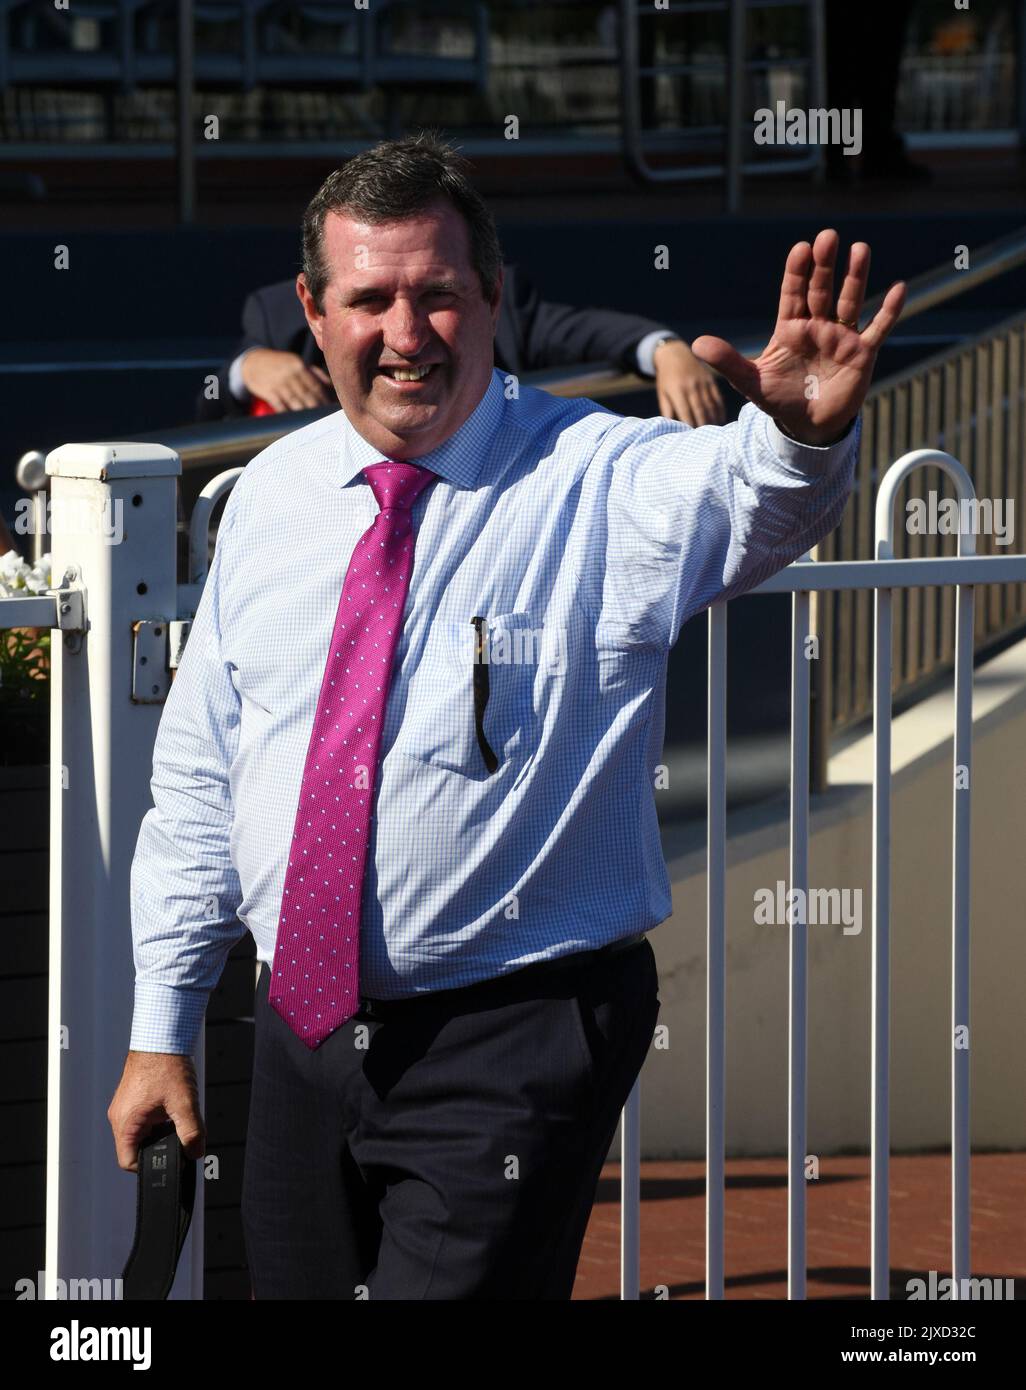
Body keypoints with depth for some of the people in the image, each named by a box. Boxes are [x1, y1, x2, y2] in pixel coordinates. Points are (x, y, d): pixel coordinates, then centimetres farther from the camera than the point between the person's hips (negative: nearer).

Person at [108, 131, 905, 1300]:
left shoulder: (598, 481, -7)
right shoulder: (270, 496, 7)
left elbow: (755, 502, -31)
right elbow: (197, 777, 13)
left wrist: (802, 429, -55)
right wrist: (162, 1027, 11)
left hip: (512, 1045, -5)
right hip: (303, 1032, 5)